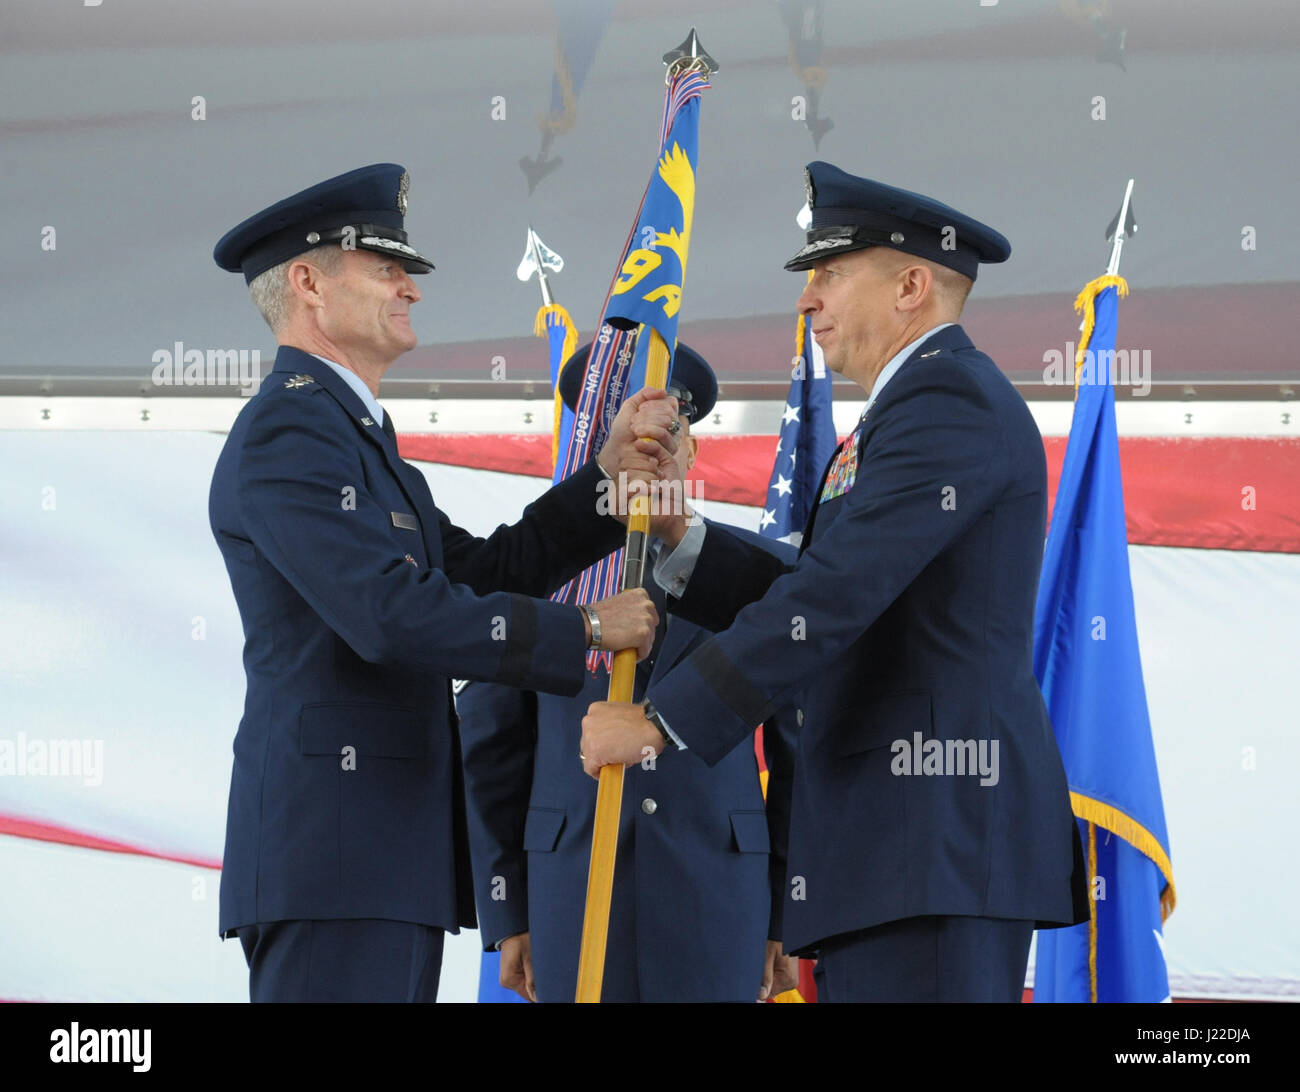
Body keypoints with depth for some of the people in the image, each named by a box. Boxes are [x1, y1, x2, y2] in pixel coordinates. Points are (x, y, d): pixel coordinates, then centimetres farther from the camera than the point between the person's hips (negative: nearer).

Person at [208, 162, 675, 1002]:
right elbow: (391, 614, -19)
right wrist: (583, 632, -12)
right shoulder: (287, 430, -10)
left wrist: (609, 476, 8)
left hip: (391, 855, 10)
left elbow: (484, 574, 19)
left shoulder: (360, 437, 25)